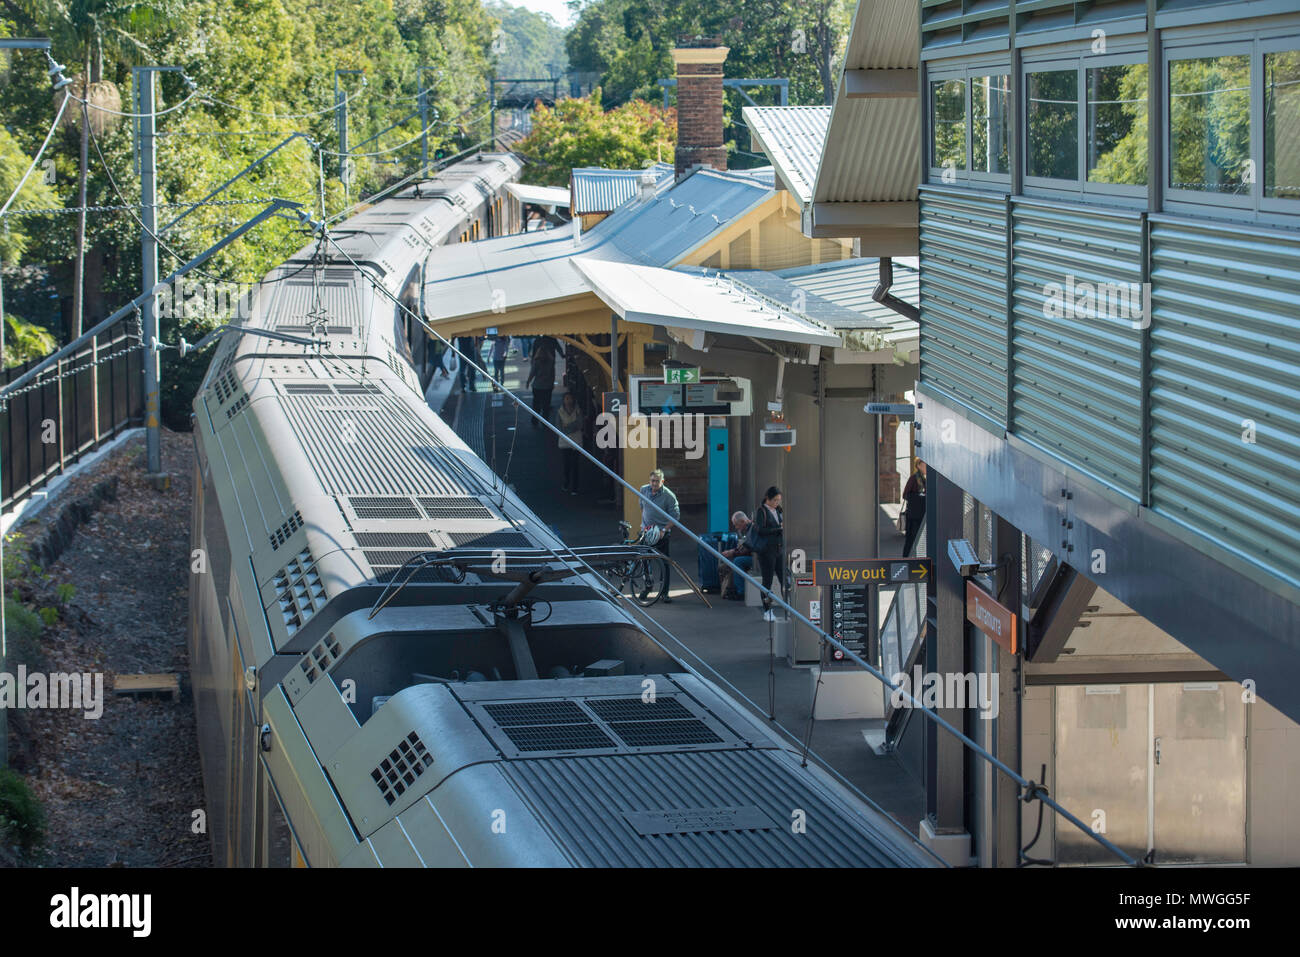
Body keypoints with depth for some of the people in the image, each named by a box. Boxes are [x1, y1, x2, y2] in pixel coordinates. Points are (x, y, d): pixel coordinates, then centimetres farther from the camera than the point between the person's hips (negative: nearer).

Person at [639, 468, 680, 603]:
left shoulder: (668, 495, -14)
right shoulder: (644, 490, 1)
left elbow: (675, 516, -10)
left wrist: (665, 529, -18)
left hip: (662, 533, -5)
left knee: (665, 562, -4)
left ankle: (665, 592, 1)